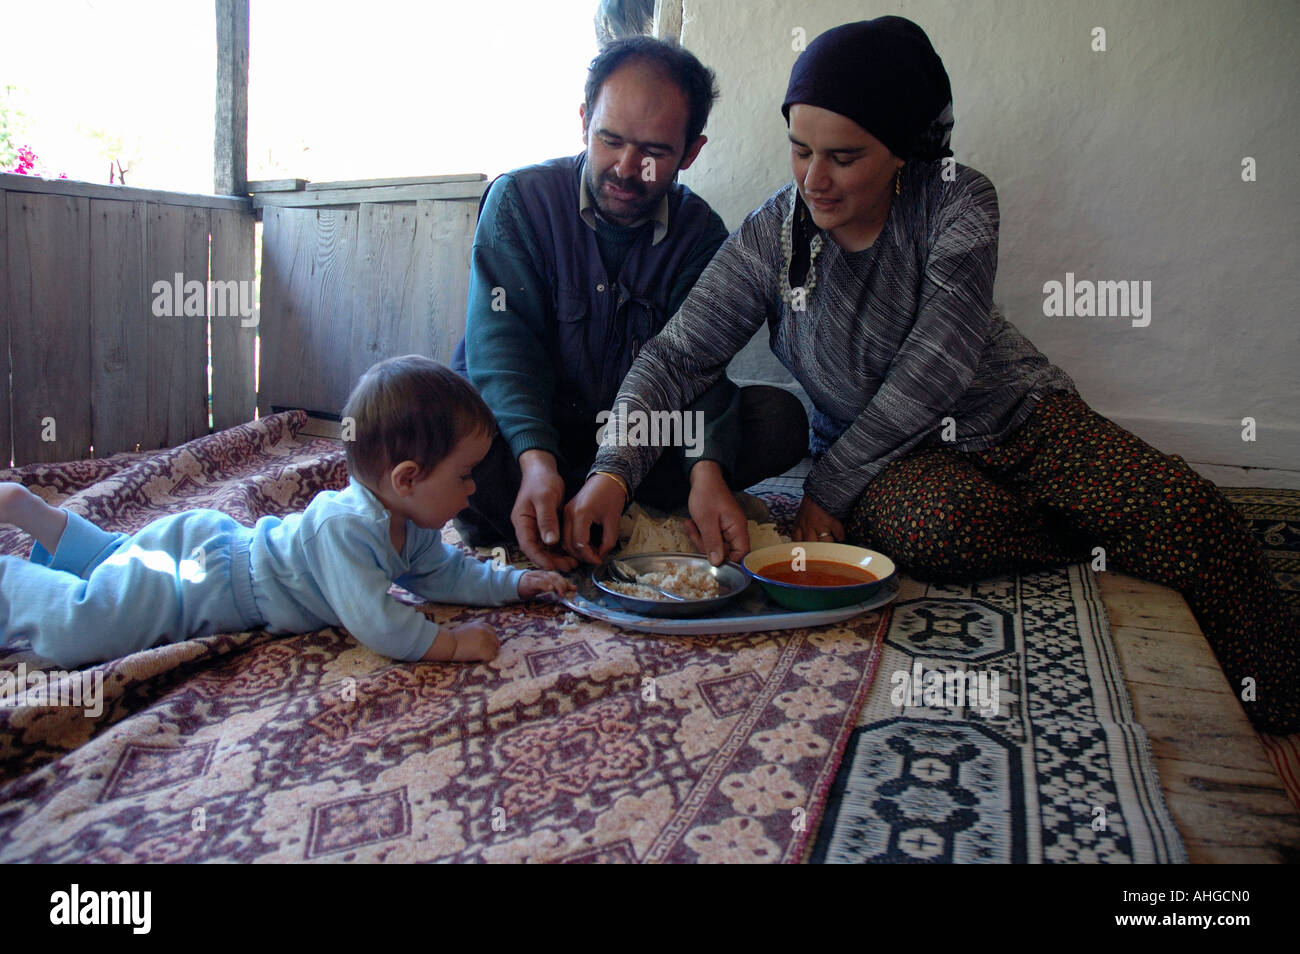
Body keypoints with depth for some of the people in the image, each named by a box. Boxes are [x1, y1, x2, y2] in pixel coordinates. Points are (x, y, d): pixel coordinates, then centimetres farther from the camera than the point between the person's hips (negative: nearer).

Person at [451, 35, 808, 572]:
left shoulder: (700, 232, -1)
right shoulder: (520, 198, -8)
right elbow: (502, 343, -19)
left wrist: (707, 468, -34)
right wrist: (536, 460, -38)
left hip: (640, 436, 4)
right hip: (518, 428, -3)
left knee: (781, 417, -19)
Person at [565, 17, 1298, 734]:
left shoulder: (957, 201, -12)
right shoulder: (770, 239, -8)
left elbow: (936, 366, -19)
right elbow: (677, 358, -12)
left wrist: (829, 488, -20)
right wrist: (614, 469, -29)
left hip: (1011, 414, 1)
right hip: (888, 456, 0)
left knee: (1191, 514, -20)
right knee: (941, 523, -37)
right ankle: (1107, 547, -10)